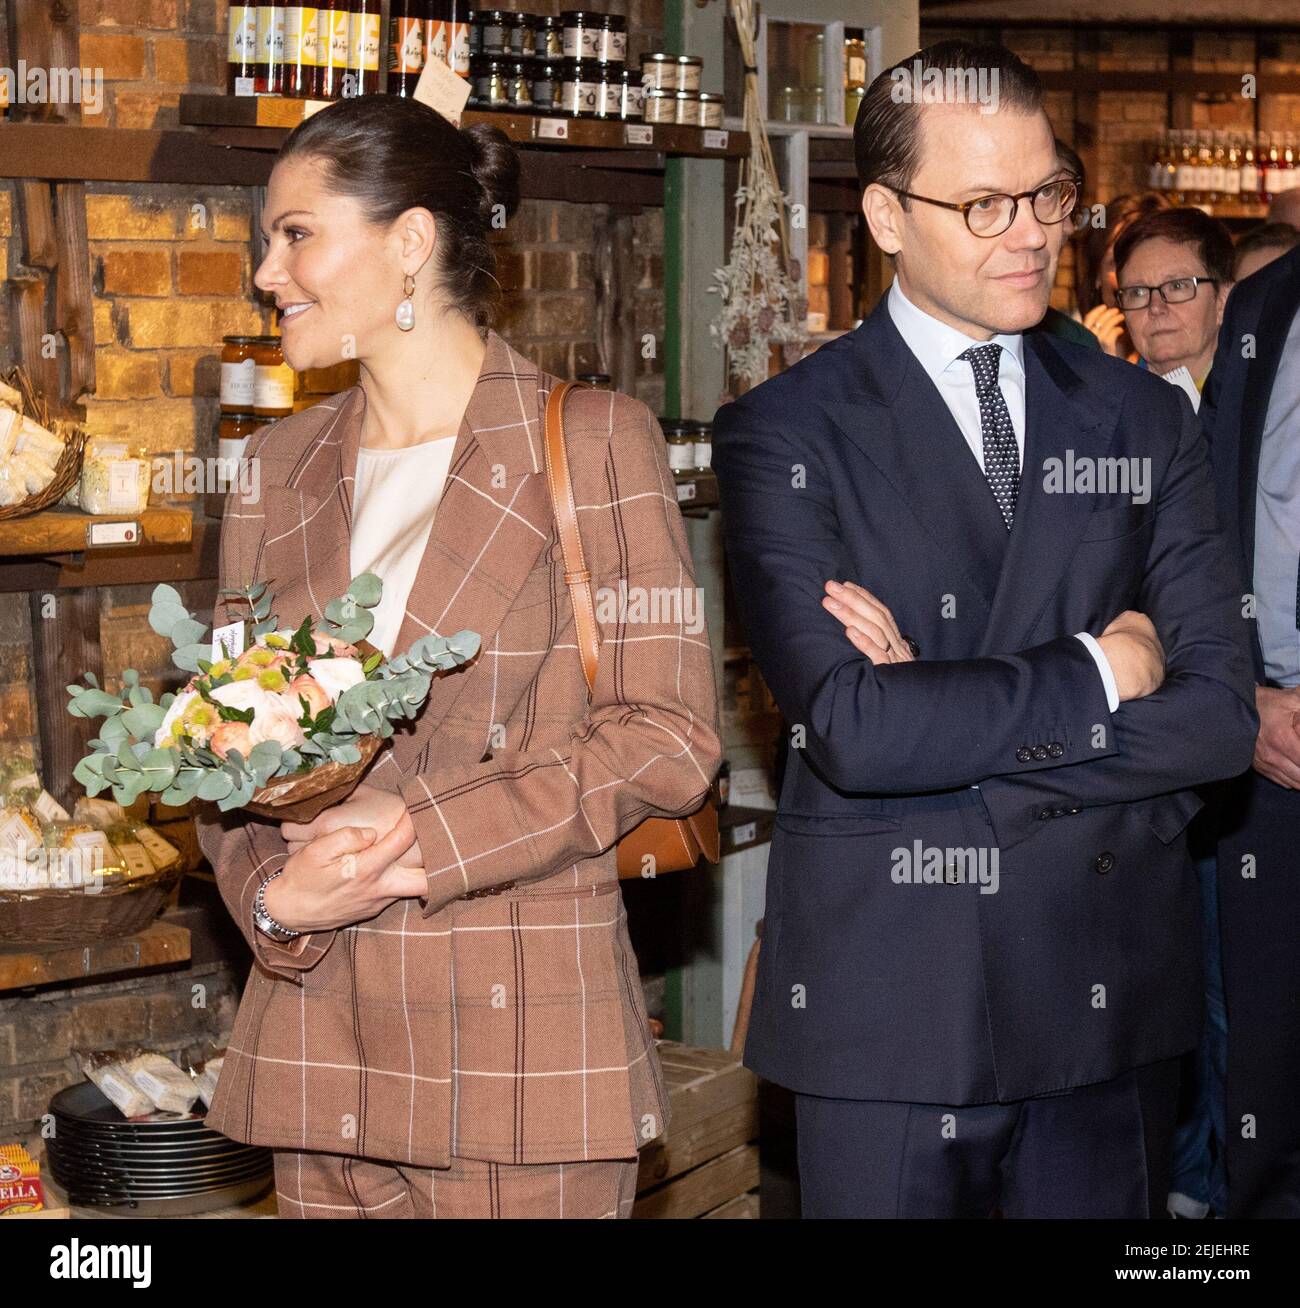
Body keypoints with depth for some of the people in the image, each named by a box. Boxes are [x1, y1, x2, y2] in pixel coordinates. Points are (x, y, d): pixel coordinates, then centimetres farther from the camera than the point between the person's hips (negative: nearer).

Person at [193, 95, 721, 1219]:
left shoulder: (592, 441, -3)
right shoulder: (281, 469, 12)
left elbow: (671, 737, -8)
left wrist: (423, 836, -15)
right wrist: (273, 893, -7)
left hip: (525, 1046, -4)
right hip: (321, 1047, 4)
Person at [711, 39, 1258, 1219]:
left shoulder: (1145, 421, 7)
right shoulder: (786, 436, -5)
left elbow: (1220, 715, -3)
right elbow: (852, 730, -18)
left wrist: (952, 724, -13)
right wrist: (1092, 673, -10)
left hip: (1112, 996, 3)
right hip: (888, 1013, -3)